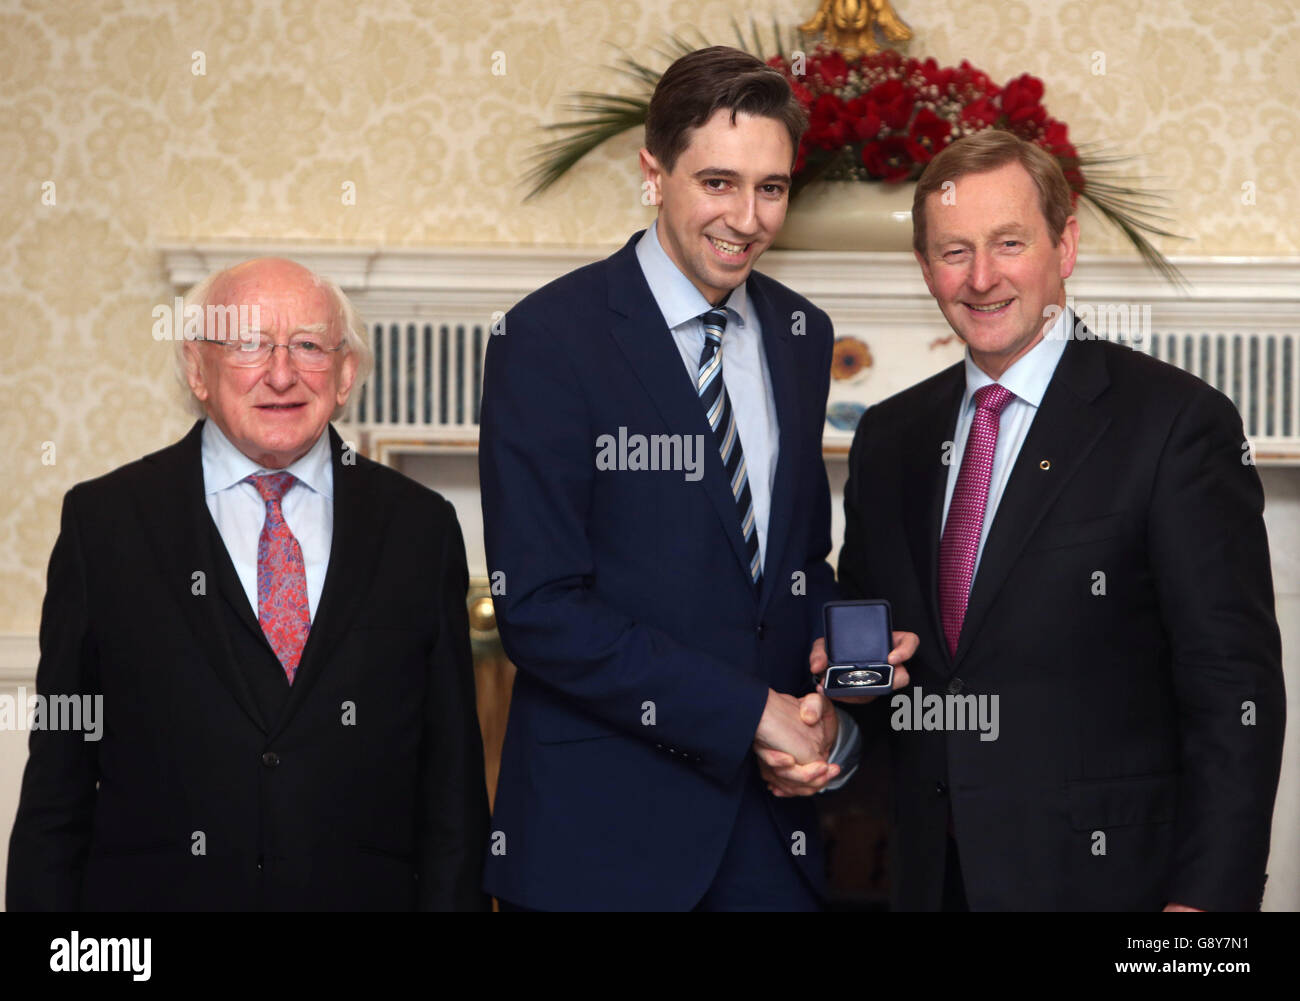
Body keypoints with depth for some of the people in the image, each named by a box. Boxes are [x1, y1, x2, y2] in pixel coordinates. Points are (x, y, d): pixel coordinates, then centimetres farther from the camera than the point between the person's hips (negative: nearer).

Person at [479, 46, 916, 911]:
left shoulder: (800, 336, 9)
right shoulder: (551, 338, -10)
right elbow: (540, 609, -15)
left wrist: (823, 710, -2)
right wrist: (748, 712, -15)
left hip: (767, 809, 5)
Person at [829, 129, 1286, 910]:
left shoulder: (1178, 422, -8)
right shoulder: (888, 438, 10)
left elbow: (1233, 688, -11)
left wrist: (1209, 896, -18)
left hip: (1099, 874, -5)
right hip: (923, 874, 5)